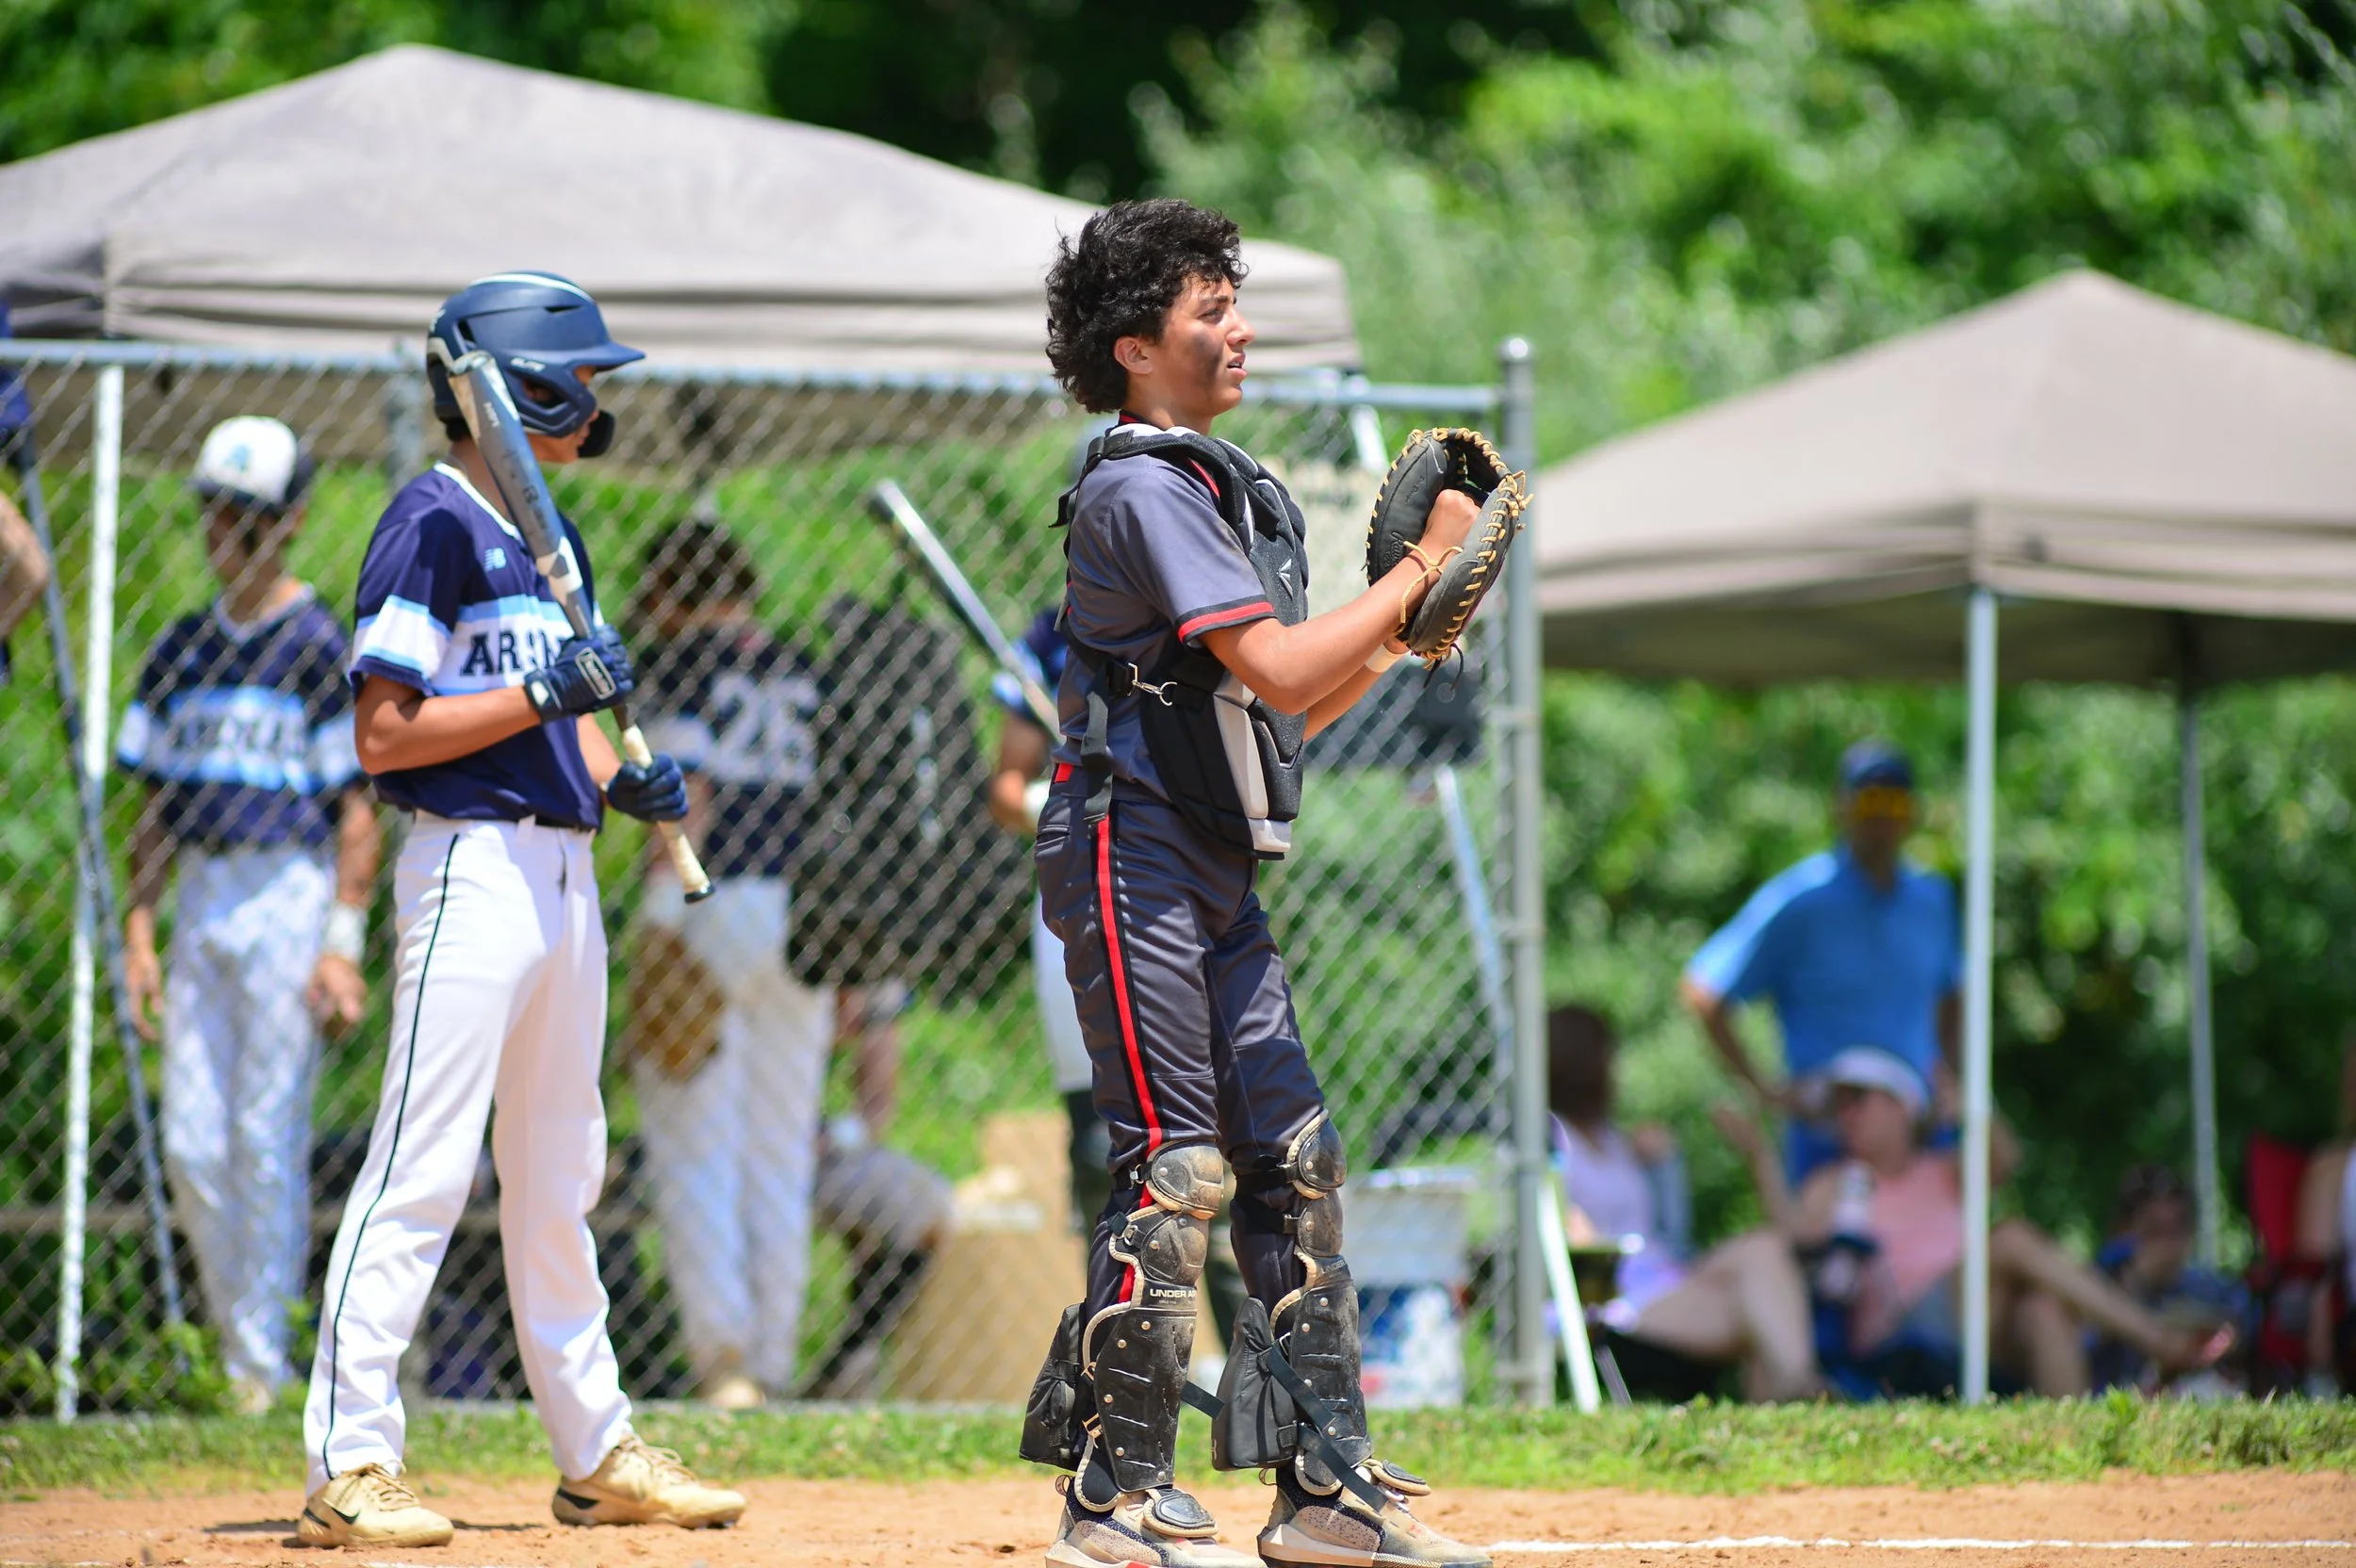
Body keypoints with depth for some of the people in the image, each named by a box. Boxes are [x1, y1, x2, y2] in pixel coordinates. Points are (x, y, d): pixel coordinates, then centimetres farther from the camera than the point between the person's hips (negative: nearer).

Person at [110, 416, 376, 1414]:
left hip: (289, 899, -6)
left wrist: (343, 944, -14)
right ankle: (235, 1345, 14)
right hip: (200, 902, 6)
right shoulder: (181, 651, 13)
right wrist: (137, 932, 10)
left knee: (267, 1136, -6)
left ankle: (263, 1363, -1)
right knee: (192, 1144, 3)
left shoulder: (322, 648, -5)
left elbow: (356, 810, -7)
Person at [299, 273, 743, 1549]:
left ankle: (596, 1452, 22)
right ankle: (347, 1465, -10)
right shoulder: (433, 523, -10)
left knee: (559, 1175, 15)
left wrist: (625, 775, 3)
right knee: (423, 1167, -11)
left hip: (565, 863, 9)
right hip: (474, 864, -9)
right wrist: (546, 694, -20)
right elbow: (383, 734, -15)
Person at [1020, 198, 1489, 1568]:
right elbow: (1278, 674, -22)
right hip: (1134, 852, -10)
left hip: (1219, 872, 10)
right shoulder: (1143, 489, -13)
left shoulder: (1225, 484, 17)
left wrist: (1405, 632, 8)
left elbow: (1294, 711, 20)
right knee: (1175, 1168, -10)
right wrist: (1419, 569, -12)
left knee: (1296, 1156, 7)